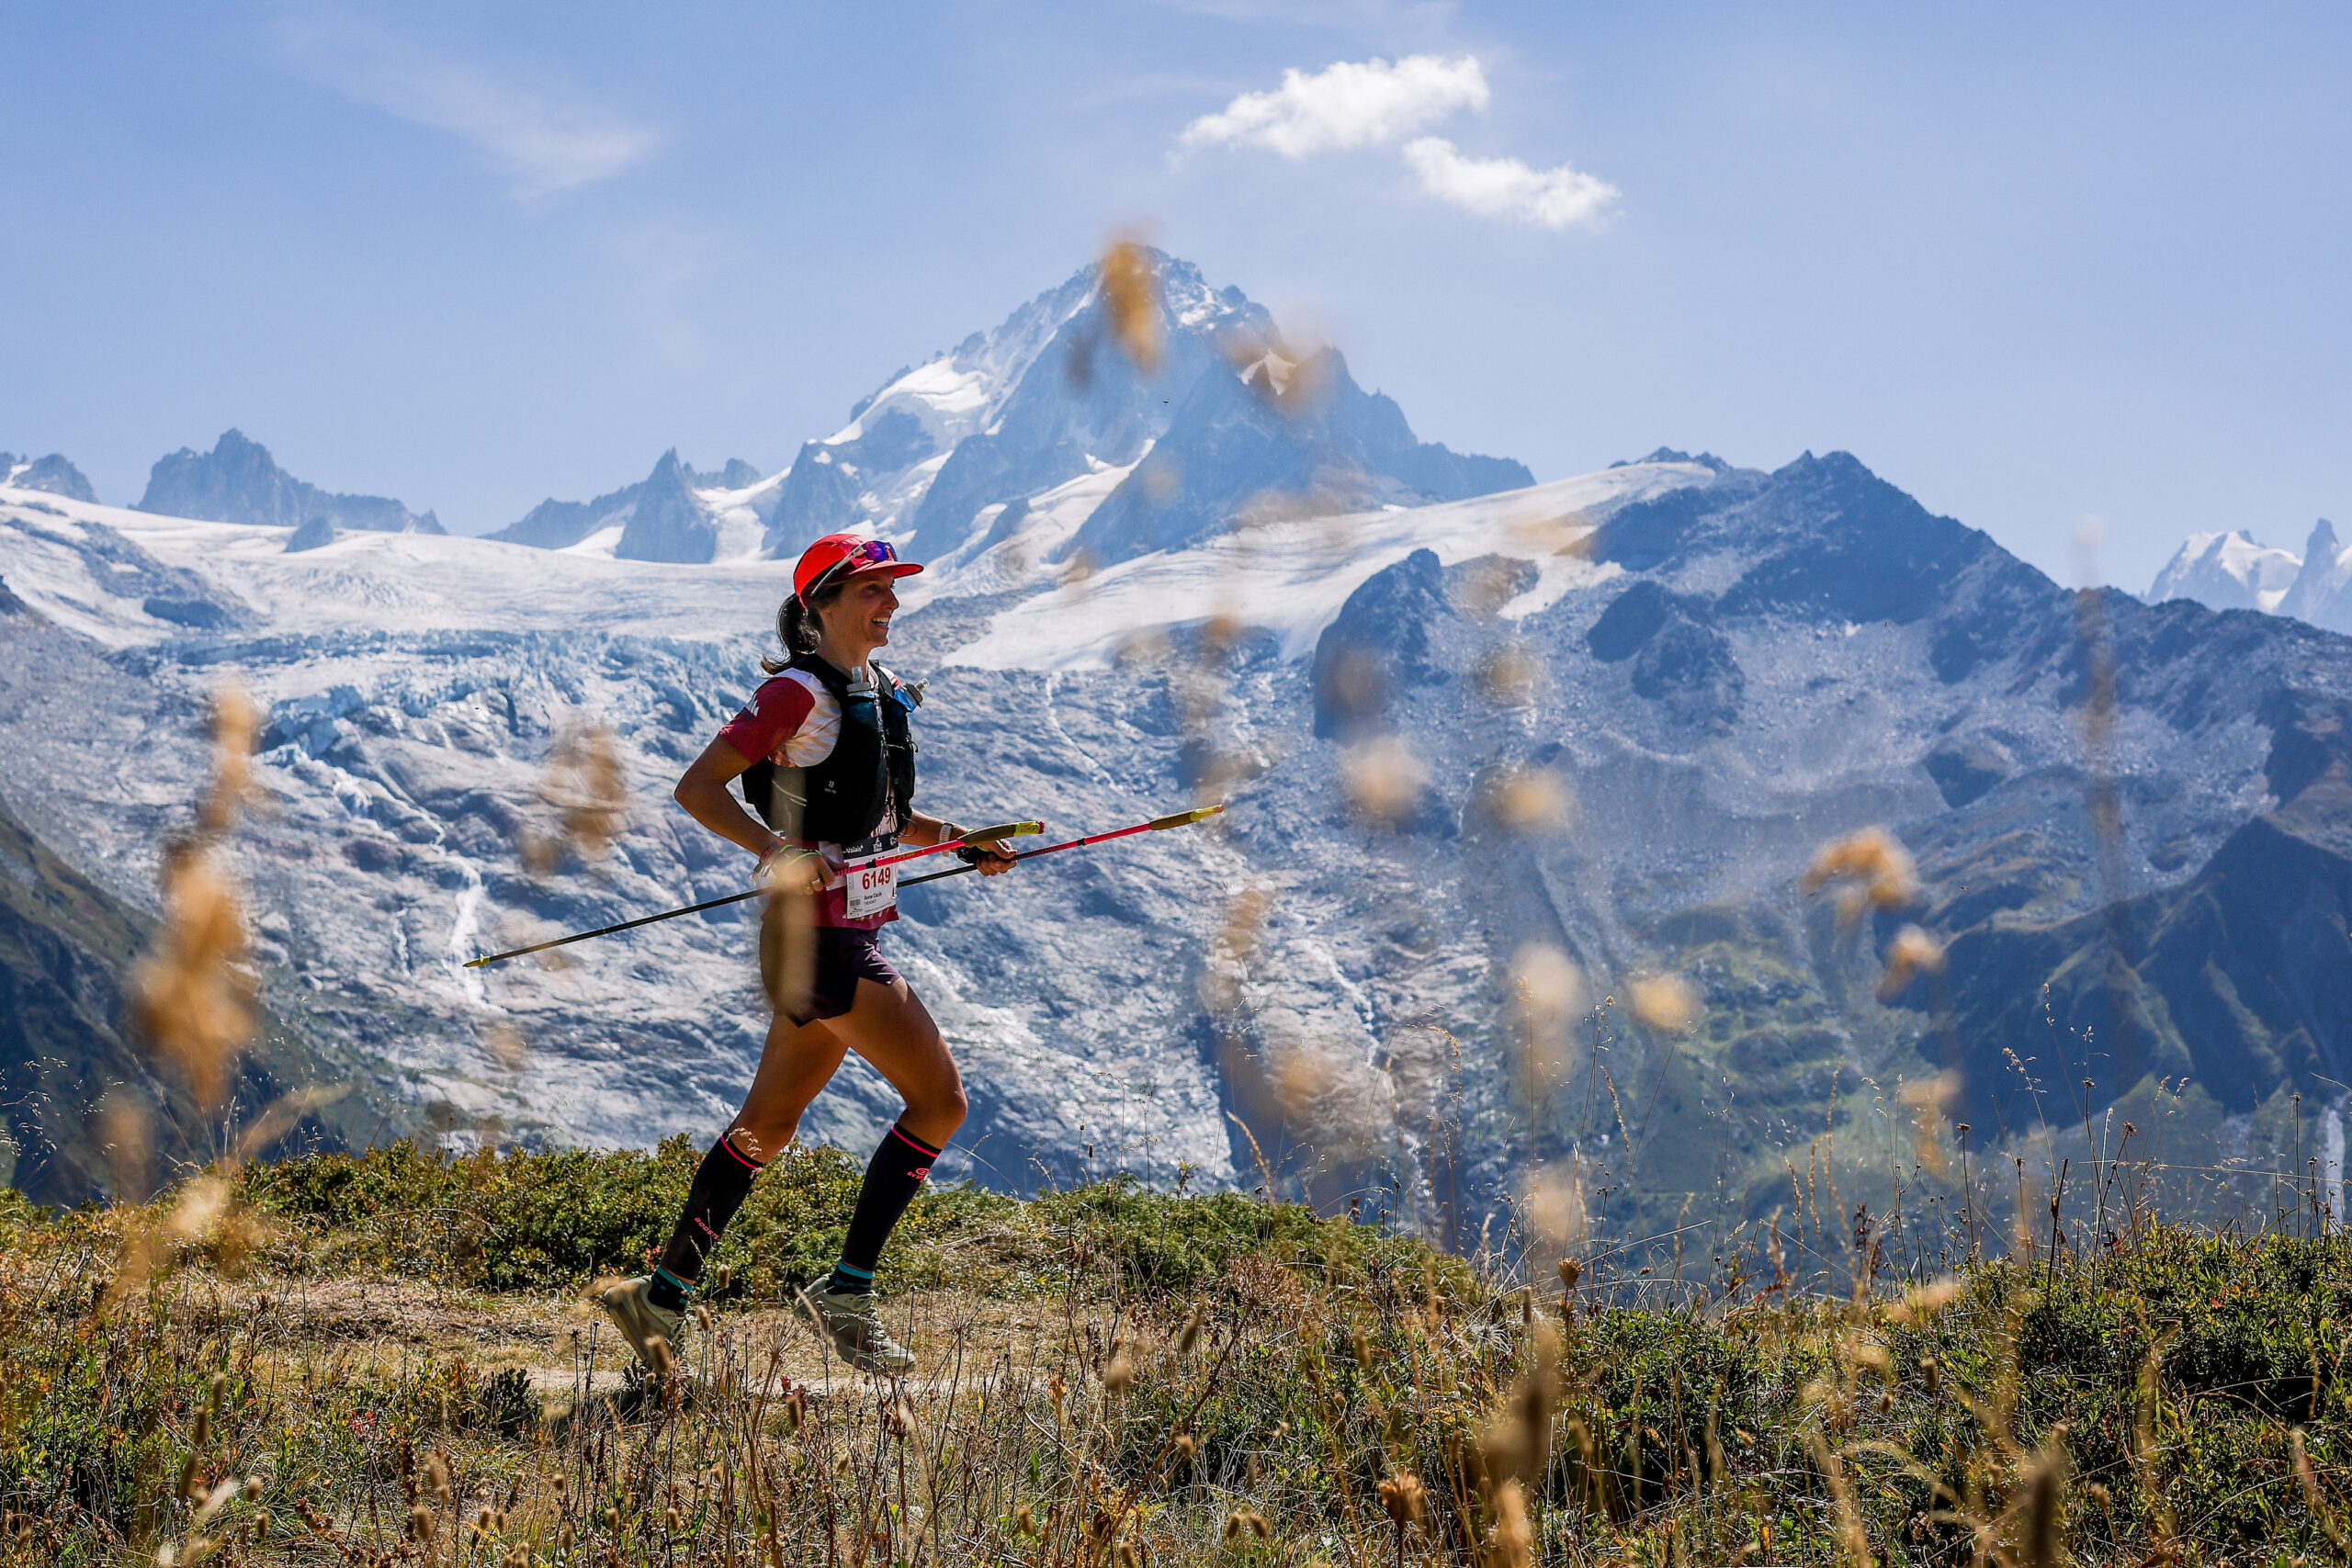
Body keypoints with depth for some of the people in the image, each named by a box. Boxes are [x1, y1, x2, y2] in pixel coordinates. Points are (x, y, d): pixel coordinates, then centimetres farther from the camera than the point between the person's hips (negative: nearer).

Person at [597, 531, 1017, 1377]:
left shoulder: (881, 693, 15)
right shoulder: (798, 693, -12)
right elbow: (697, 787, -14)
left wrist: (962, 841, 12)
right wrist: (776, 849, -27)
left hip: (852, 936, 9)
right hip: (818, 935, -9)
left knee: (769, 1123, 13)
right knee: (939, 1099, -10)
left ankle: (662, 1296, 20)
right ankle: (846, 1294, -3)